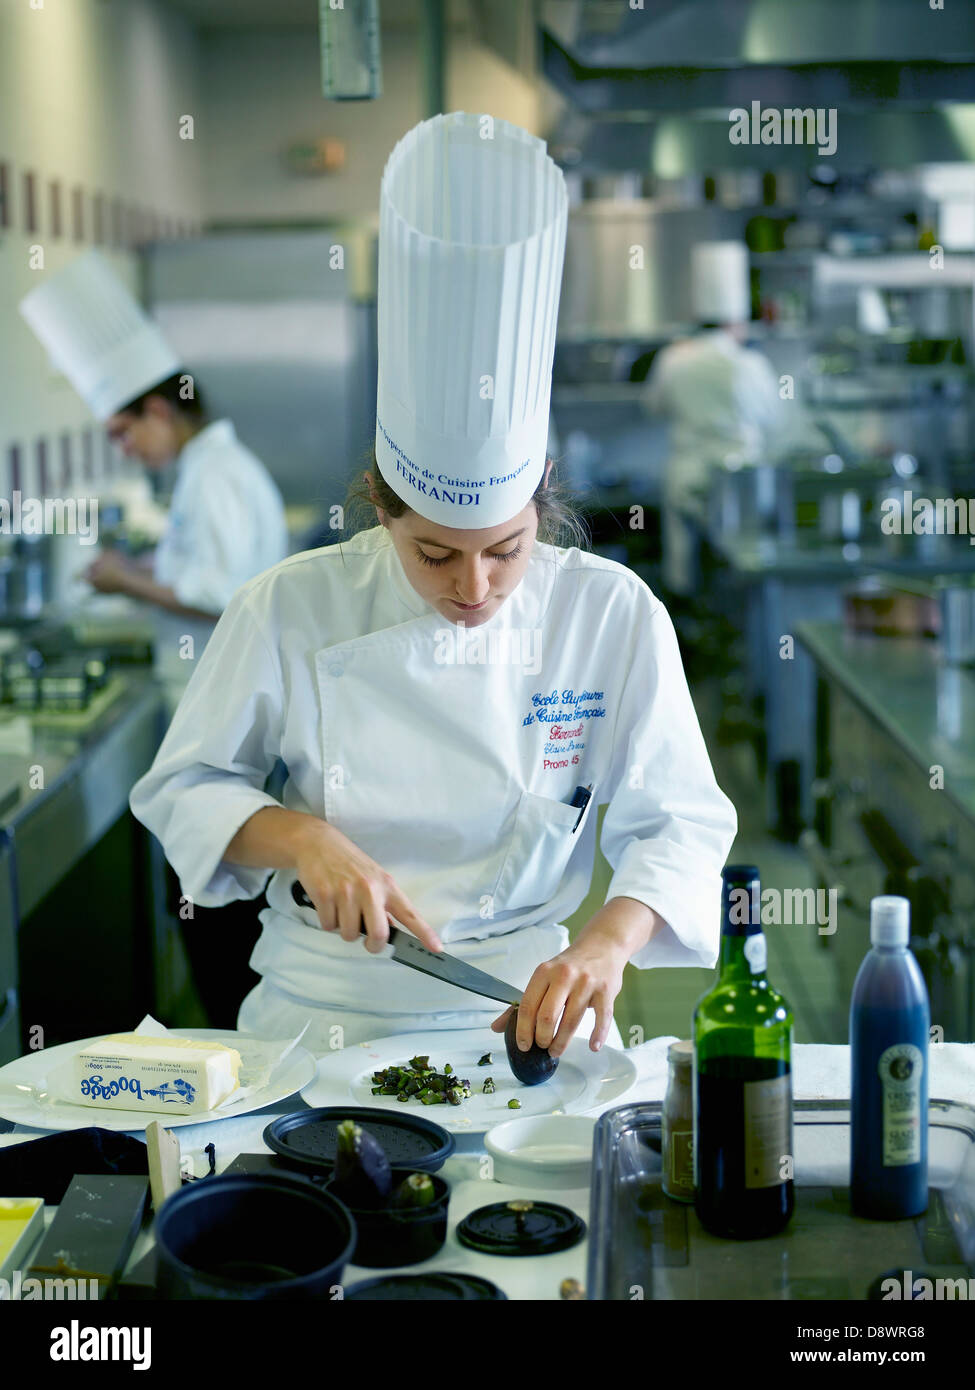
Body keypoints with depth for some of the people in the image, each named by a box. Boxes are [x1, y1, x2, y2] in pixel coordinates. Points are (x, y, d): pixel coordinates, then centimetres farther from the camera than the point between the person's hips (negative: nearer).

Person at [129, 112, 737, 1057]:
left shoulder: (613, 617, -5)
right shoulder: (291, 609, -5)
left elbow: (678, 820, -1)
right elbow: (183, 787, 5)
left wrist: (606, 943, -20)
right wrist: (302, 838, -14)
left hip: (524, 1015, 0)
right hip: (315, 1016, 0)